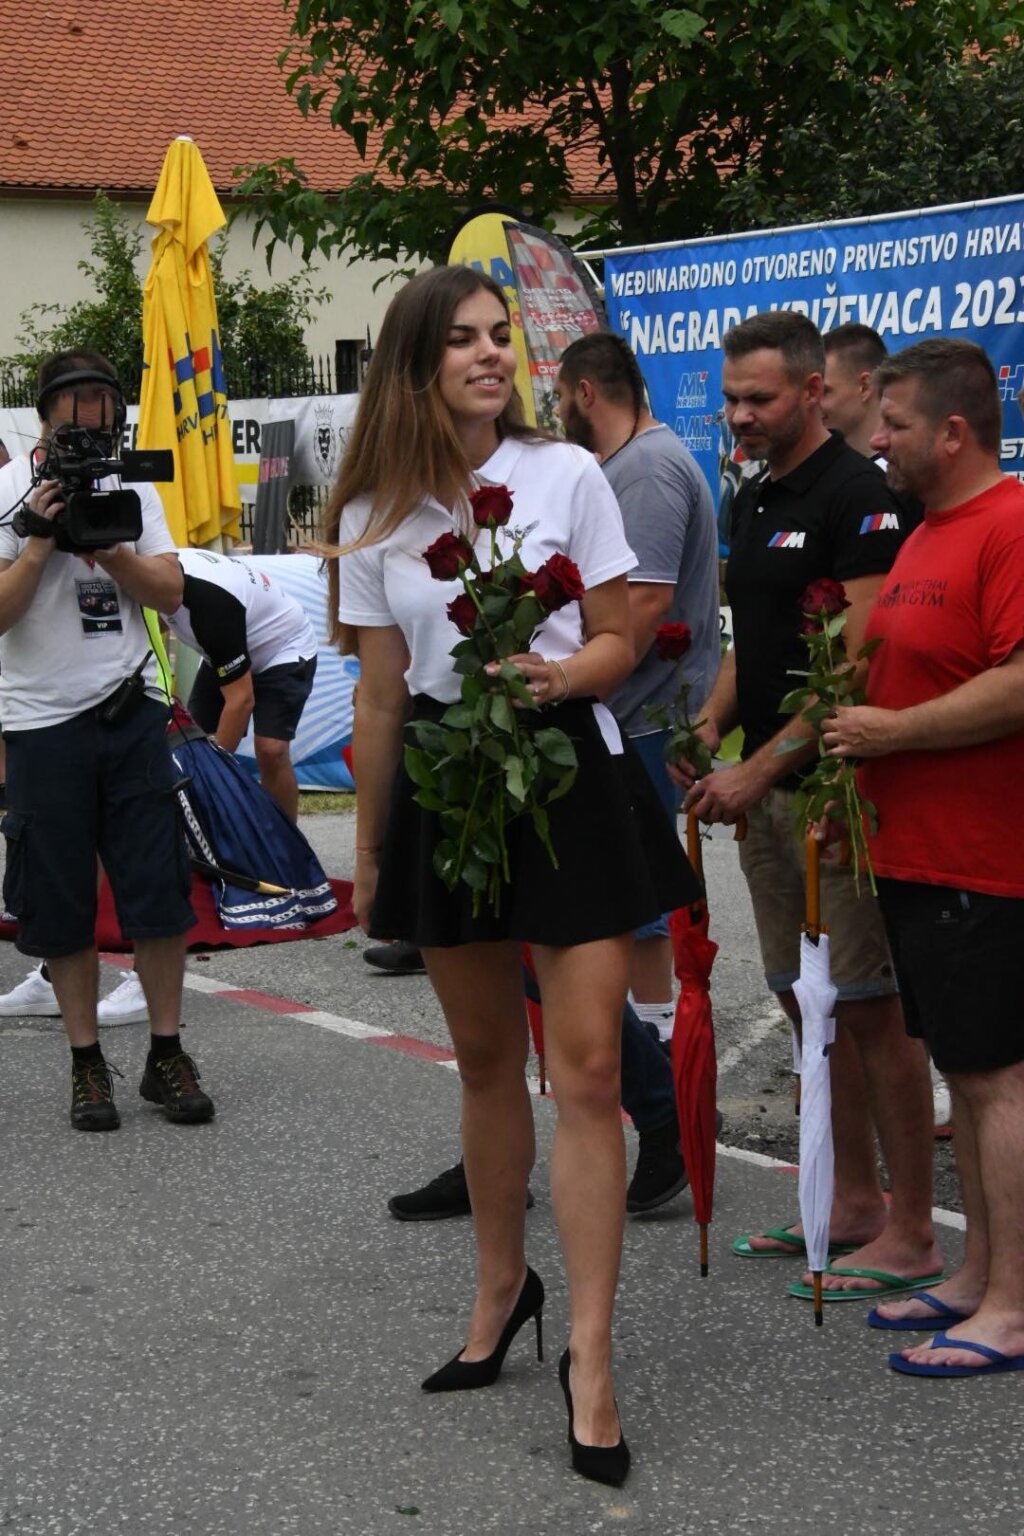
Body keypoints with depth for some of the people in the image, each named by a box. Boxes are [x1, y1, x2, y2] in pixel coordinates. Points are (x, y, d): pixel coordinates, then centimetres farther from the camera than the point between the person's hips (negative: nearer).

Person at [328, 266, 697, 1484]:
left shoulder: (567, 476, -4)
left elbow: (618, 641, 0)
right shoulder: (374, 517, 3)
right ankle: (502, 1285, 34)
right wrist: (369, 851, 12)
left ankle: (589, 1353, -4)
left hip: (568, 768, -3)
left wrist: (561, 673, -22)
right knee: (485, 1059, 14)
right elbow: (380, 698, 9)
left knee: (586, 1066, -8)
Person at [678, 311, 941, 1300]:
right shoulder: (754, 500, 16)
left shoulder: (858, 497, -13)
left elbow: (860, 661, -20)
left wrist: (762, 766, -21)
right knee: (807, 999, 14)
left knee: (871, 1008, -4)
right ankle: (853, 1202, 26)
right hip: (763, 789, 9)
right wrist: (711, 727, 5)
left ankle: (910, 1231, 4)